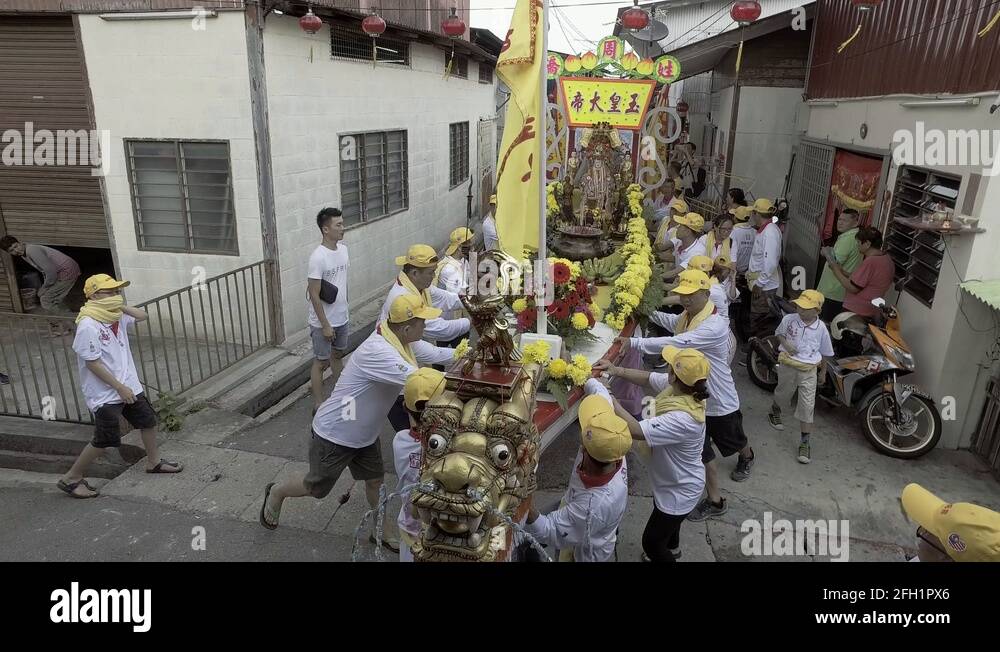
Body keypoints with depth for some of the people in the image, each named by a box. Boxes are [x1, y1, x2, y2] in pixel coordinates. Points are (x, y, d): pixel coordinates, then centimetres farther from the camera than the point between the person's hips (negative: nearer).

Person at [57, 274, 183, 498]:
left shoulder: (116, 315, 2)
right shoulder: (88, 326, -22)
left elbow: (142, 316, 15)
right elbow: (92, 363, -22)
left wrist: (121, 306, -3)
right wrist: (120, 388, -19)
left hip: (129, 386, 8)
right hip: (105, 393, -8)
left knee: (148, 420, 17)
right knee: (104, 440, -3)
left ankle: (154, 462, 36)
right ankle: (71, 479, 16)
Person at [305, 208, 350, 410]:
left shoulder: (343, 249, 1)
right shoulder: (318, 257, -22)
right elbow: (314, 295, -21)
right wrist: (325, 325, -19)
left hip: (342, 318, 7)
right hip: (323, 322, -7)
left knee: (337, 354, 22)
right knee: (321, 362, 5)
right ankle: (318, 405, 17)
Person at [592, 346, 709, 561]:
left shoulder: (683, 419, -43)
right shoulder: (681, 386, -18)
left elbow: (635, 430, -45)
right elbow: (648, 378, -2)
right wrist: (617, 370, -15)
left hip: (680, 491, -9)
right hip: (673, 479, 9)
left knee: (651, 543, 10)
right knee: (663, 512, 37)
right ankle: (672, 548, 67)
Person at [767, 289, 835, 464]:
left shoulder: (821, 328, -8)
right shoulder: (789, 319, -10)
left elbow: (825, 353, 5)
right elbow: (778, 333, 10)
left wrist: (823, 373, 12)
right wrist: (785, 343, -11)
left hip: (809, 370, -1)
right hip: (788, 365, 1)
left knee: (807, 406, -2)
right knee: (783, 394, 23)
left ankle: (804, 443, 6)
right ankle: (774, 412, 57)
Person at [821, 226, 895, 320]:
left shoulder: (870, 262, -24)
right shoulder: (887, 259, 7)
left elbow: (853, 288, -20)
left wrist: (836, 269, -11)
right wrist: (843, 271, 8)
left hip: (856, 312, -9)